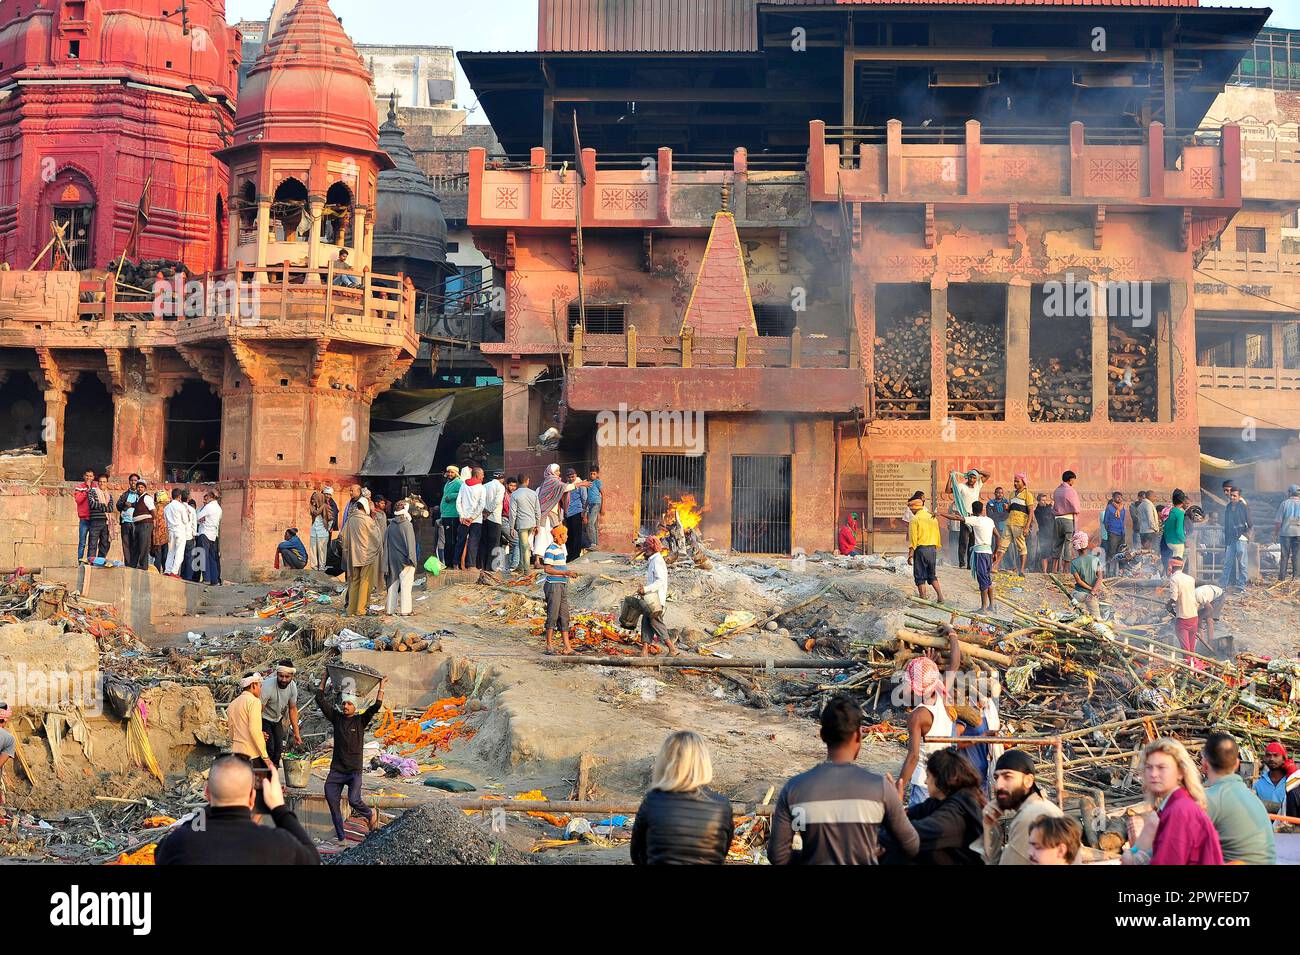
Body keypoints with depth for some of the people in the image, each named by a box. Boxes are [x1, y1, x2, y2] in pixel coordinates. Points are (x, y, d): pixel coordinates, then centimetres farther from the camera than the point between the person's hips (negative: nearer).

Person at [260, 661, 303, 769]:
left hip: (277, 720, 6)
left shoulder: (292, 686, -13)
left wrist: (296, 733, -1)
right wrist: (259, 731, -46)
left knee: (278, 749, 3)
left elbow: (292, 709, 0)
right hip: (264, 719, -6)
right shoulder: (267, 686, -32)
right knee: (269, 748, -19)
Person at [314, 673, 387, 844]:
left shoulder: (360, 720, 0)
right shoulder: (336, 717, 6)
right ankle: (341, 836, -2)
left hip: (354, 769, -3)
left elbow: (376, 707, -13)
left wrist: (381, 687, -15)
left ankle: (371, 814, 15)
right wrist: (324, 679, 7)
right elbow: (320, 700, 5)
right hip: (336, 769, 3)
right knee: (331, 798, -10)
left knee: (353, 800, -18)